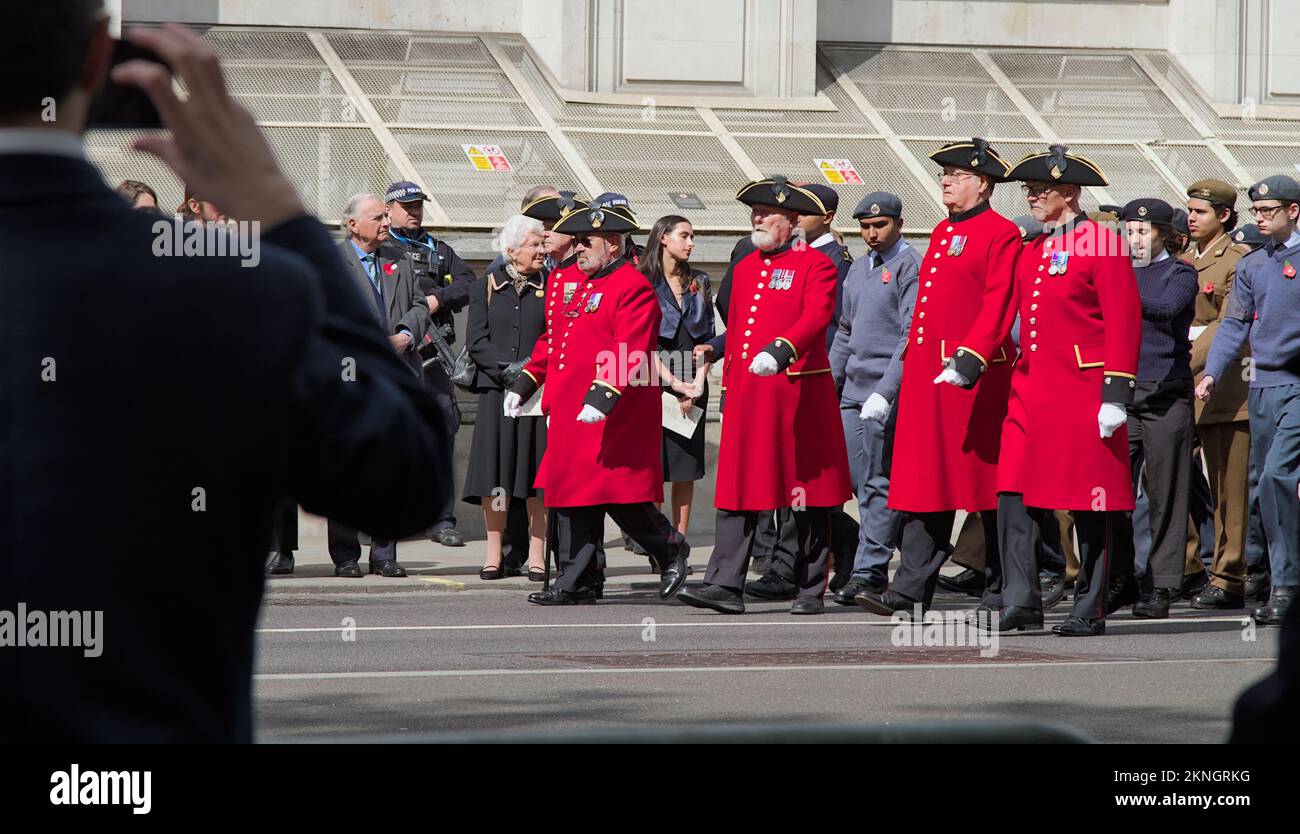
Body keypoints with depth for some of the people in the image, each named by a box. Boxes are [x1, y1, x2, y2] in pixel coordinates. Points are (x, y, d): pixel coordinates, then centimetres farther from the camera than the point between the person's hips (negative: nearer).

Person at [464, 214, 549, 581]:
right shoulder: (487, 286, 7)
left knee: (537, 474, -2)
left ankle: (536, 556, 3)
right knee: (495, 472, -1)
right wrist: (506, 369, -11)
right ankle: (494, 555, 6)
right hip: (496, 391, 0)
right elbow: (476, 340, 2)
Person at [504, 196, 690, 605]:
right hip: (567, 413, 8)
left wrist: (600, 399, -29)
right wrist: (522, 386, 17)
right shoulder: (567, 281, 15)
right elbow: (551, 341, 24)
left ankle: (671, 550, 18)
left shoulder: (633, 287, -11)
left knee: (621, 498, -5)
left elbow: (629, 356, -20)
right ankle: (577, 582, 9)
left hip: (613, 417, -8)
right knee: (570, 495, 5)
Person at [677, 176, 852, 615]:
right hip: (748, 396, 6)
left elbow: (816, 316, -21)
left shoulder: (816, 265, -4)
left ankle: (811, 591, 10)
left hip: (798, 395, -6)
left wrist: (780, 350, -37)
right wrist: (731, 383, 20)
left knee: (808, 496, 3)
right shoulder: (746, 267, 17)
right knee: (737, 491, -3)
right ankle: (725, 586, -7)